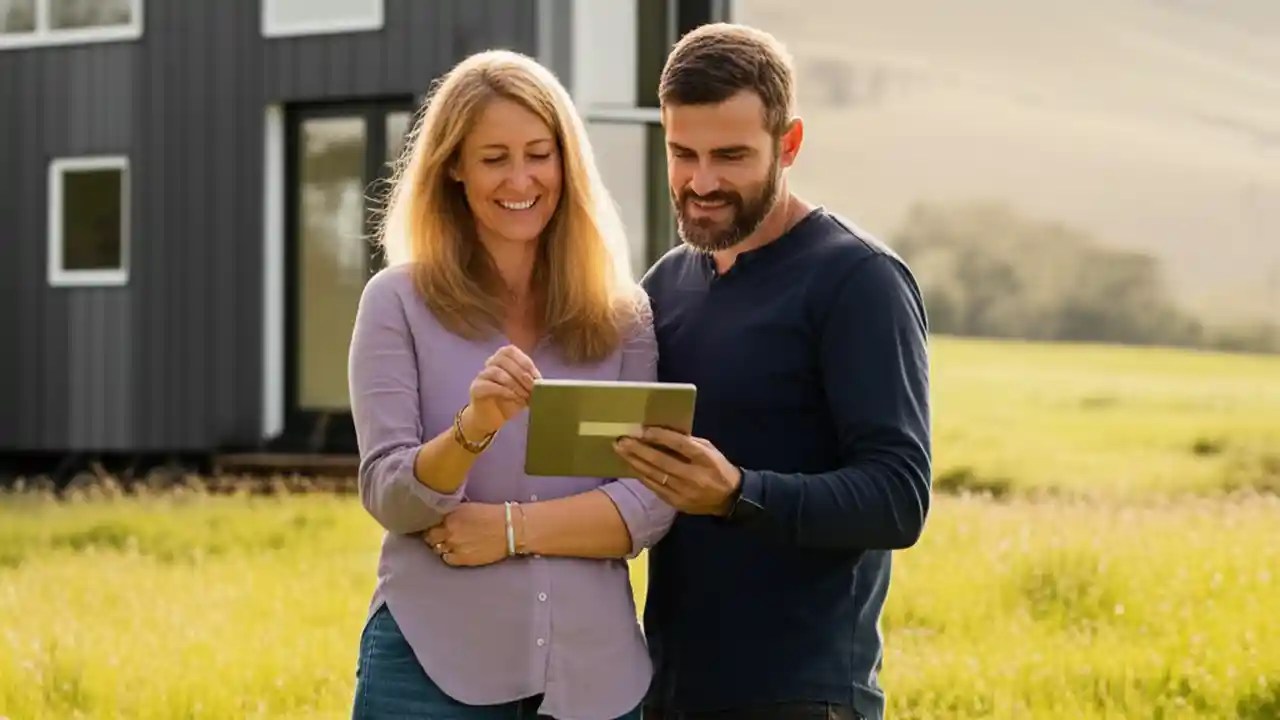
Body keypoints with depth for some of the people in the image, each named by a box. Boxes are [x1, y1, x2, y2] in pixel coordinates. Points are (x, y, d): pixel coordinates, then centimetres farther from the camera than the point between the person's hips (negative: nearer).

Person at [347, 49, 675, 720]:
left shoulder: (623, 314, 5)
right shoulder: (399, 301, 0)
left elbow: (653, 501, -1)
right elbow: (388, 495, -7)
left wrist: (514, 527, -14)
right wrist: (474, 426, -25)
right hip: (431, 665, -2)